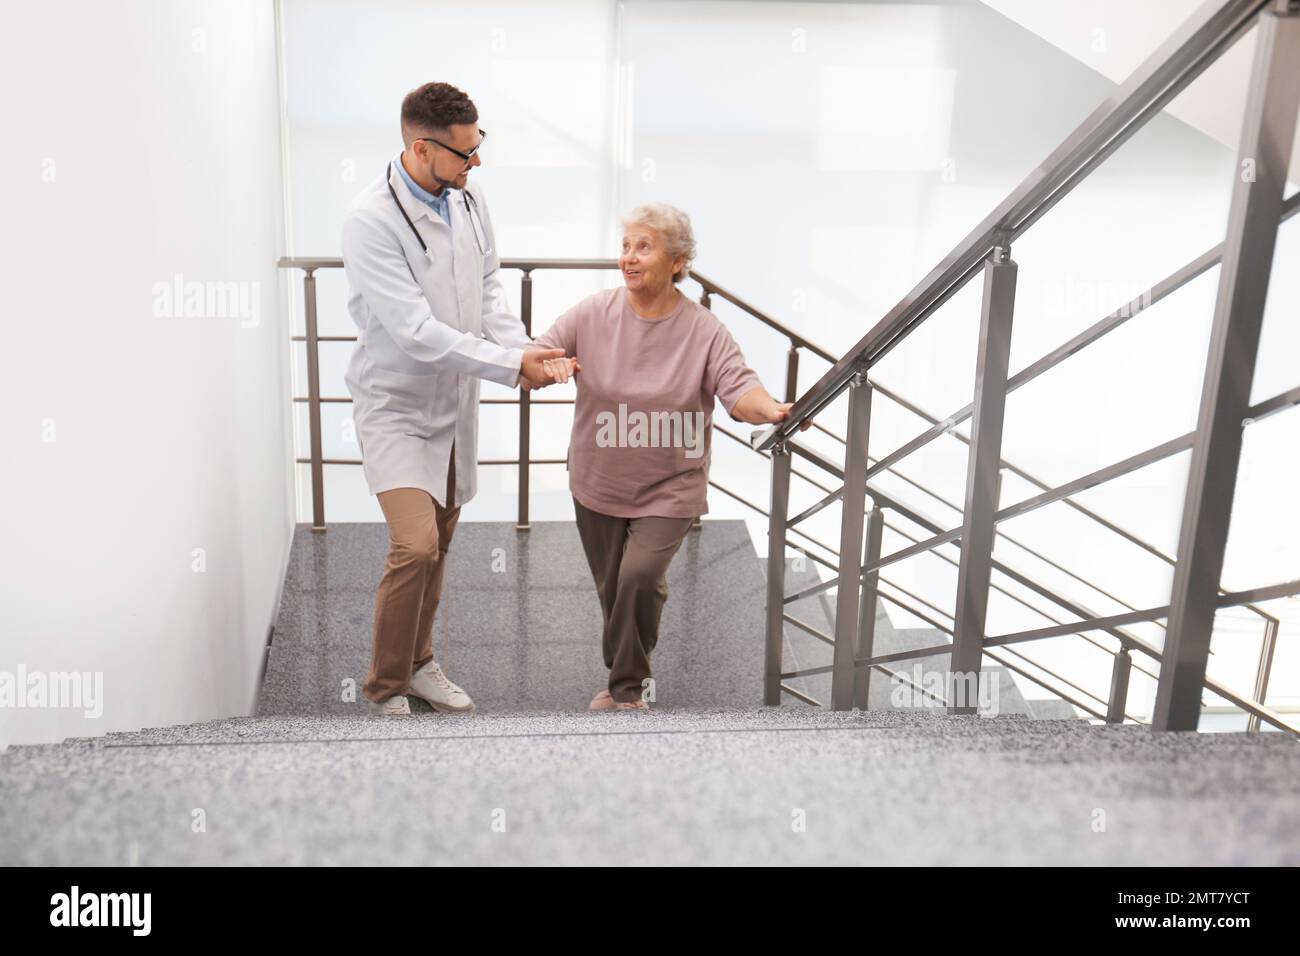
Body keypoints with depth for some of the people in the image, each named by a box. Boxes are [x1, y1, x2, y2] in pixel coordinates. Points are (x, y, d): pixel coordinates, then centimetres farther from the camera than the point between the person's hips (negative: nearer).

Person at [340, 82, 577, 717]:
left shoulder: (467, 198, -1)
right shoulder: (372, 220, -24)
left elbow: (489, 288, 7)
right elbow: (418, 332, -28)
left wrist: (523, 347, -12)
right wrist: (514, 366, -26)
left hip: (453, 401, 7)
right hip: (395, 403, -7)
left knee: (439, 541, 15)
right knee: (415, 544, -17)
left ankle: (418, 663, 34)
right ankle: (385, 688, 4)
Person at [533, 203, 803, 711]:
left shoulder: (704, 331, -10)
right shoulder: (593, 313, -6)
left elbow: (739, 390, -19)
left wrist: (772, 410, -42)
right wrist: (548, 363, -31)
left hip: (667, 490, -3)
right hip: (598, 484, 3)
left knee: (639, 578, -19)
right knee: (611, 588, 14)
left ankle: (627, 688, 3)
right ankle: (624, 678, 38)